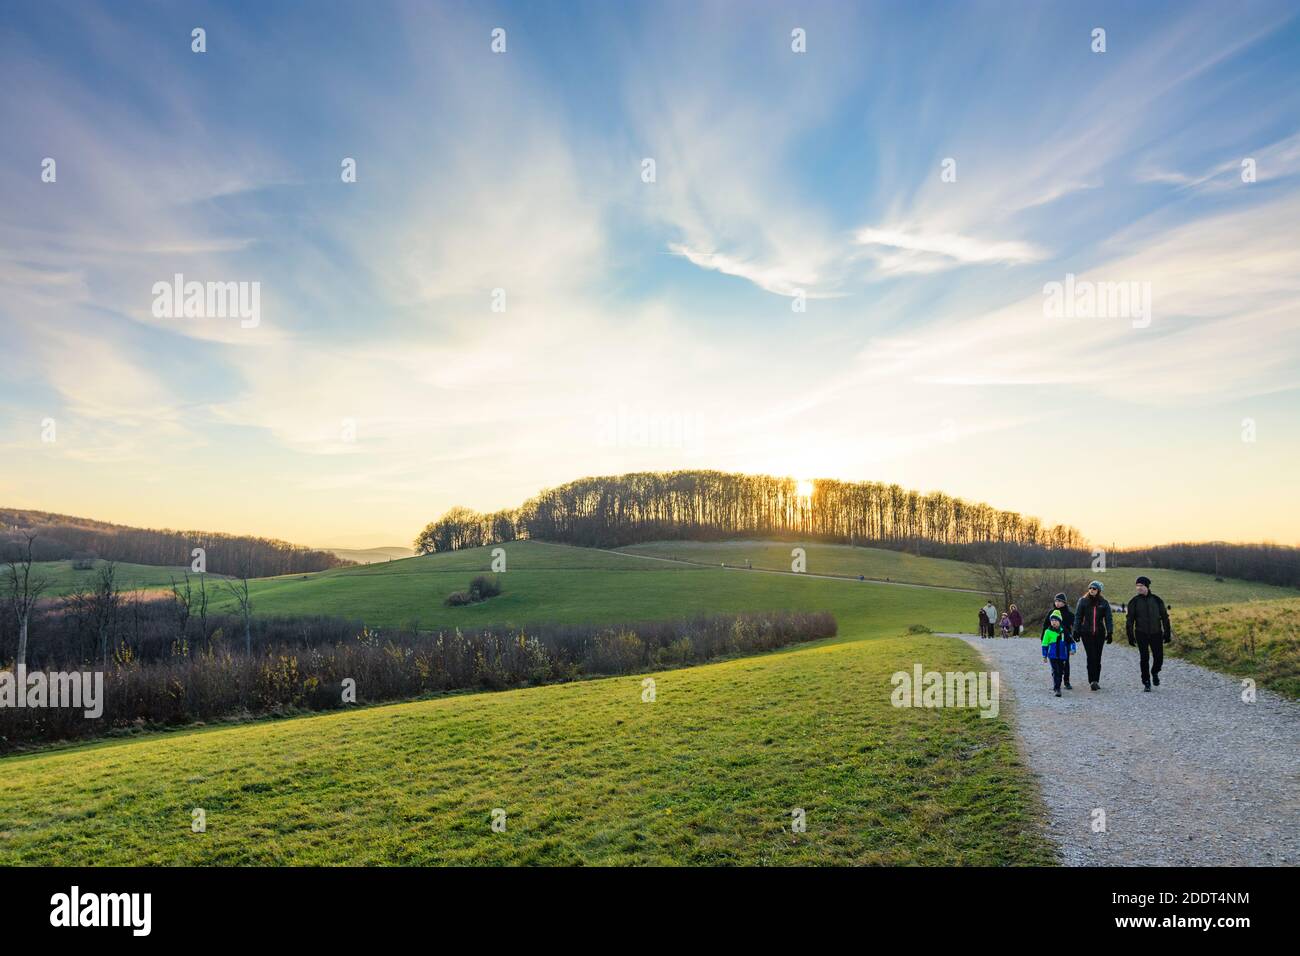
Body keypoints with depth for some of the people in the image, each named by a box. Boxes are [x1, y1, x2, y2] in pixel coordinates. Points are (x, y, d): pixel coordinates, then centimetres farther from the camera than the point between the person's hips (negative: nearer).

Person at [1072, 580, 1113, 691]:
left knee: (1097, 658, 5)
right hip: (1086, 633, -1)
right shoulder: (1083, 601, 2)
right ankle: (1092, 681, -10)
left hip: (1099, 633, 1)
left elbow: (1108, 618, 4)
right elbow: (1078, 617, 4)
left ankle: (1096, 681, 15)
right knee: (1091, 657, -9)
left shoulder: (1104, 603, 4)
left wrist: (1109, 633, -5)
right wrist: (1076, 632, -1)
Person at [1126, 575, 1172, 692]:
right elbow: (1129, 620, 2)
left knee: (1159, 658, 1)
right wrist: (1130, 636, -2)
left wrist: (1167, 633, 3)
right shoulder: (1134, 602, 0)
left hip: (1156, 634, 1)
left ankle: (1155, 673, 33)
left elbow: (1165, 617, 7)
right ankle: (1146, 683, 8)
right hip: (1141, 635, -1)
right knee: (1144, 659, -2)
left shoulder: (1157, 600, 2)